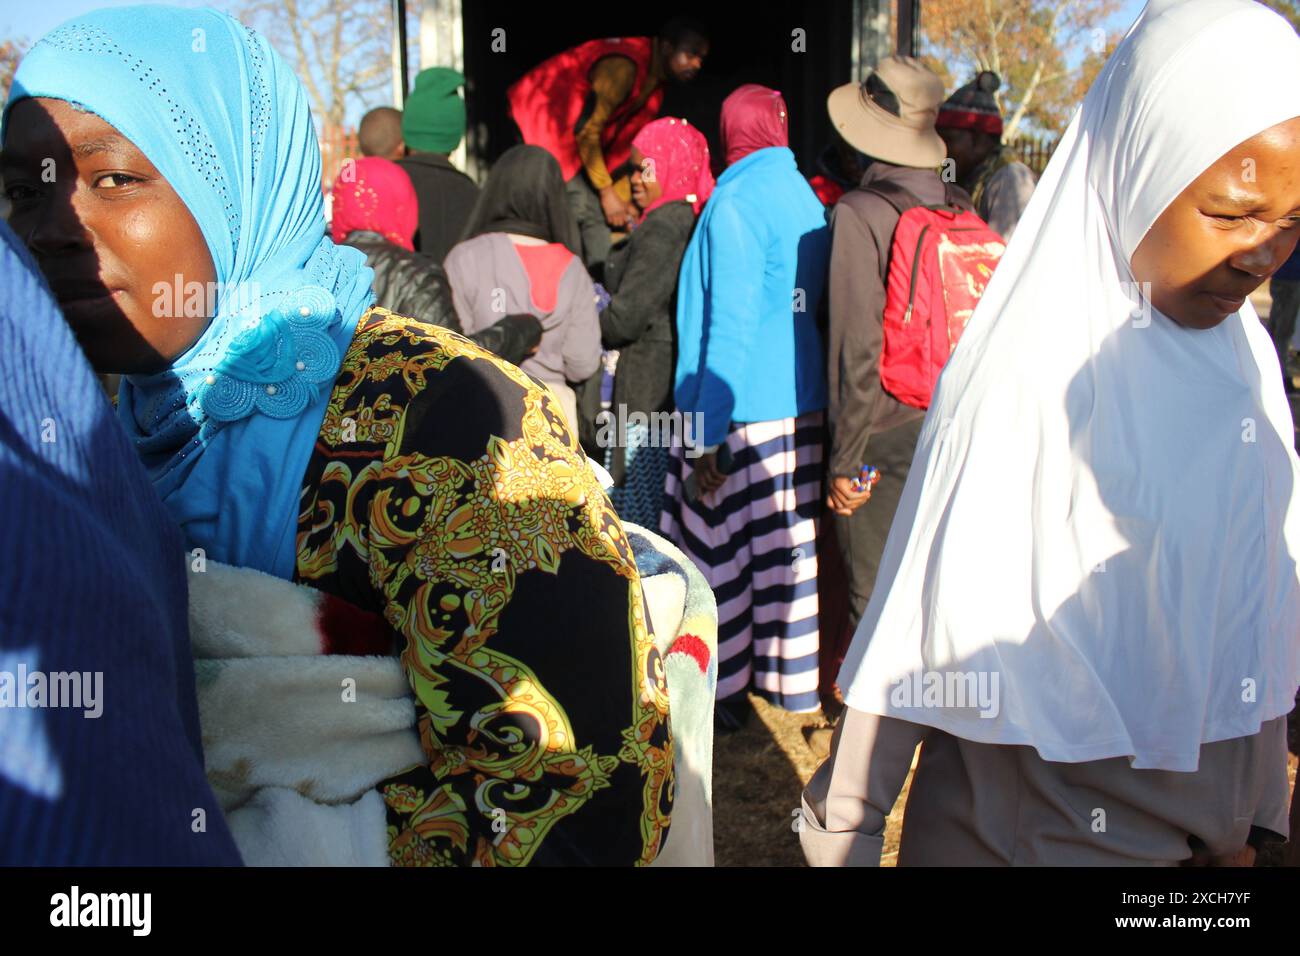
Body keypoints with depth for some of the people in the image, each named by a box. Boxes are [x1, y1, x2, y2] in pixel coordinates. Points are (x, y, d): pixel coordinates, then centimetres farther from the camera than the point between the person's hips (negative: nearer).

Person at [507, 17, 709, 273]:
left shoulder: (655, 78, 3)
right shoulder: (624, 66, -25)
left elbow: (624, 139, 9)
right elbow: (585, 129, -24)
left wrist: (622, 198, 5)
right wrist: (607, 192, -19)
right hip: (542, 119, -9)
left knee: (596, 214, 0)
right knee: (579, 205, -18)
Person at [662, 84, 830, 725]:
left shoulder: (735, 204, -13)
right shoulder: (808, 201, 10)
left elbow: (730, 325, -17)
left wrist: (710, 432, -15)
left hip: (739, 409, -8)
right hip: (802, 405, 8)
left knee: (719, 551, 3)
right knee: (787, 542, 14)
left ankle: (724, 693, 13)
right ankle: (792, 678, 25)